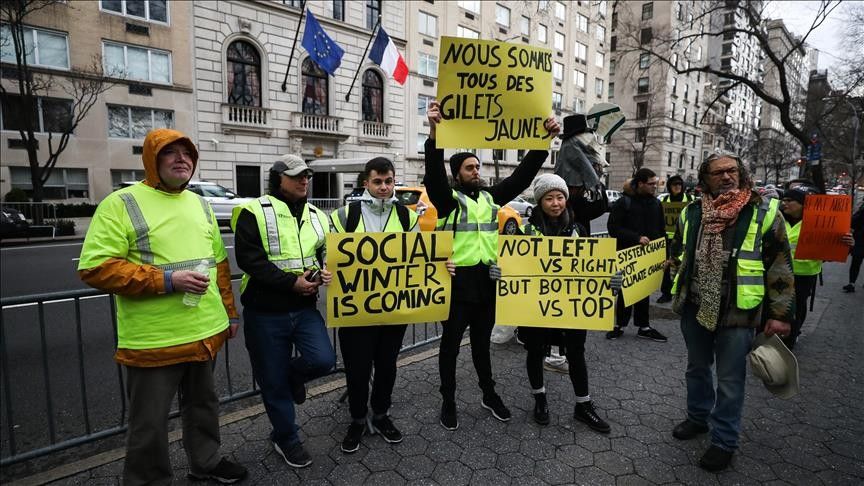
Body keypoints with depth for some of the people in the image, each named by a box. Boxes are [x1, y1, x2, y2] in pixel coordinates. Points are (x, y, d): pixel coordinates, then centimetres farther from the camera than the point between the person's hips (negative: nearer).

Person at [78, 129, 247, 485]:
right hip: (154, 340, -6)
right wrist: (167, 280, -21)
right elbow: (95, 268, -16)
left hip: (207, 332, 6)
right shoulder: (121, 204, -9)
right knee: (150, 423, 9)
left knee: (203, 404, 23)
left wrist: (230, 312, 15)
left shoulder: (200, 204, 11)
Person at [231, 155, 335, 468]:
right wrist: (291, 282, -20)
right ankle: (285, 438, 30)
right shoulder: (254, 212, -8)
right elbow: (249, 259, -15)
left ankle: (293, 375, 25)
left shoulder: (317, 216, 11)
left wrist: (326, 272, -4)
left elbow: (327, 253, 19)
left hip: (305, 308, 4)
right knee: (273, 381, 7)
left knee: (324, 360, -12)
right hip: (265, 312, -4)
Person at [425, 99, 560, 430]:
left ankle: (489, 395, 35)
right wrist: (434, 133, -38)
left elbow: (522, 176, 6)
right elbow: (433, 174, -24)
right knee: (451, 344, 8)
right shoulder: (448, 199, -5)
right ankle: (448, 402, 24)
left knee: (482, 342, 20)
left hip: (486, 280, 5)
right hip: (457, 281, -5)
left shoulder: (491, 198, 11)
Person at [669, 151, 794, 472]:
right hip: (695, 308, 4)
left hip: (737, 312, -4)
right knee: (697, 367, 21)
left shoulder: (764, 212, -6)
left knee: (730, 380, 7)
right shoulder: (691, 213, 4)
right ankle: (698, 417, 42)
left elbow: (780, 267, -5)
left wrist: (780, 314, -6)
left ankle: (724, 441, 25)